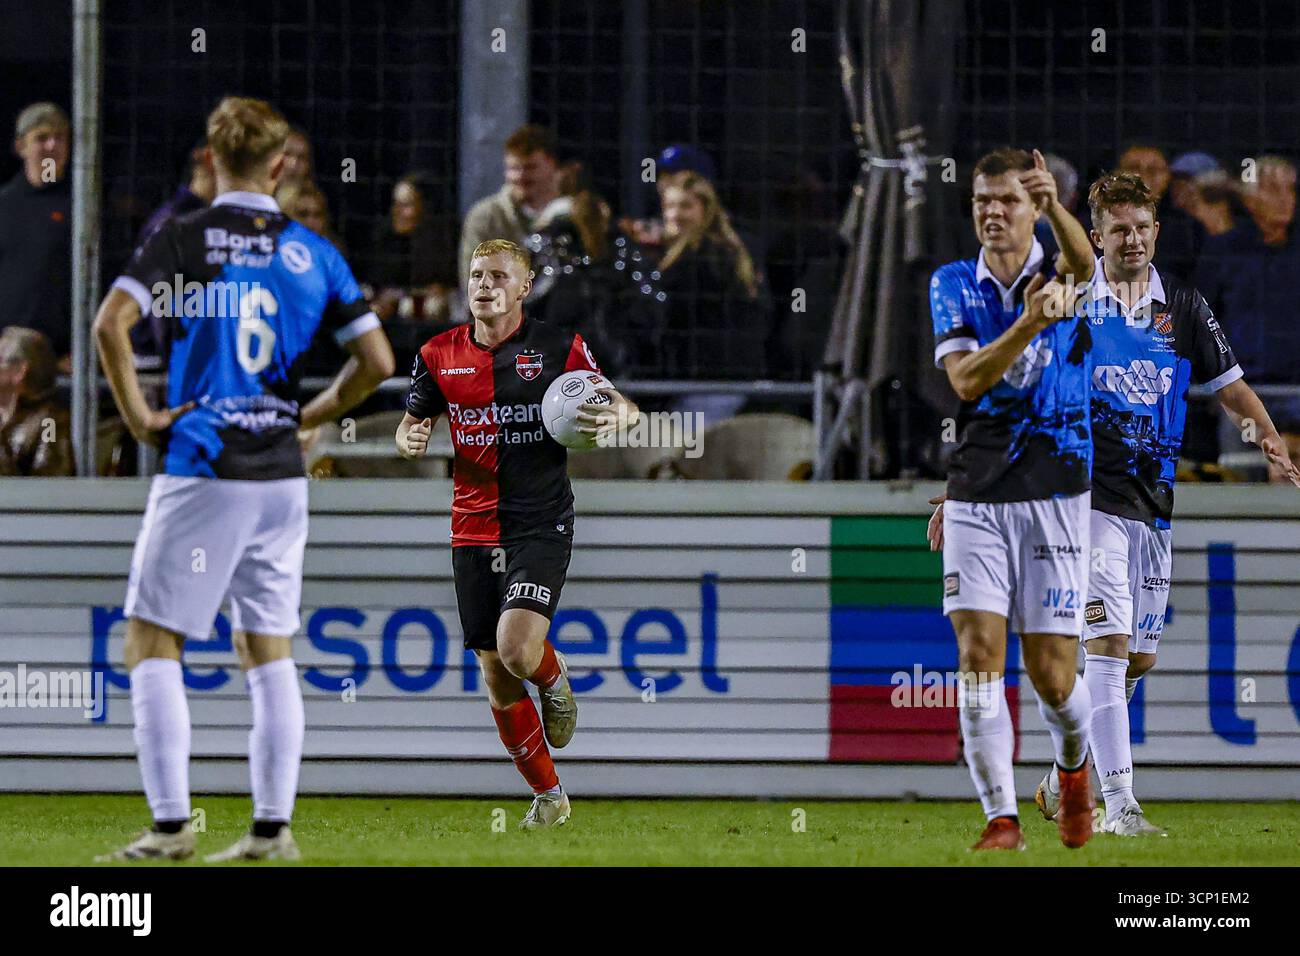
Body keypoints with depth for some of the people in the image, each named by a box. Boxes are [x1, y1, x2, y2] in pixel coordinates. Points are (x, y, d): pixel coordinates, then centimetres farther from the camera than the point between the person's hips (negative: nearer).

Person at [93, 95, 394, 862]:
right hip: (280, 475, 4)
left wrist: (140, 416, -8)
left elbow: (112, 322, -17)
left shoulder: (182, 241, -4)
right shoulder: (313, 253, 6)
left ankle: (172, 825, -7)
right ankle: (273, 827, 7)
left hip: (201, 468, -4)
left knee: (153, 644, 2)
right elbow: (377, 361, 4)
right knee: (269, 652, 11)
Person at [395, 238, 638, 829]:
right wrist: (410, 440, -8)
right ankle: (548, 796, 22)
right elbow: (410, 425, 16)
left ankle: (553, 675, 13)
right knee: (497, 682, 4)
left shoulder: (558, 349, -3)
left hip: (540, 528, -4)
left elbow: (624, 408, 5)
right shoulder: (440, 355, 6)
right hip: (473, 532, 4)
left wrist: (615, 415, -19)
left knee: (517, 651, -25)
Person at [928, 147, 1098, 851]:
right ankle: (1001, 818, -4)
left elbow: (1085, 261, -29)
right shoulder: (952, 285, 5)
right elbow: (965, 378, -10)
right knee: (979, 659, -11)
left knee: (1052, 678, -2)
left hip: (1054, 494, -2)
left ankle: (1073, 767, 30)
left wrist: (1056, 208, -51)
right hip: (975, 497, 2)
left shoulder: (1062, 274, -2)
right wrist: (1029, 323, -27)